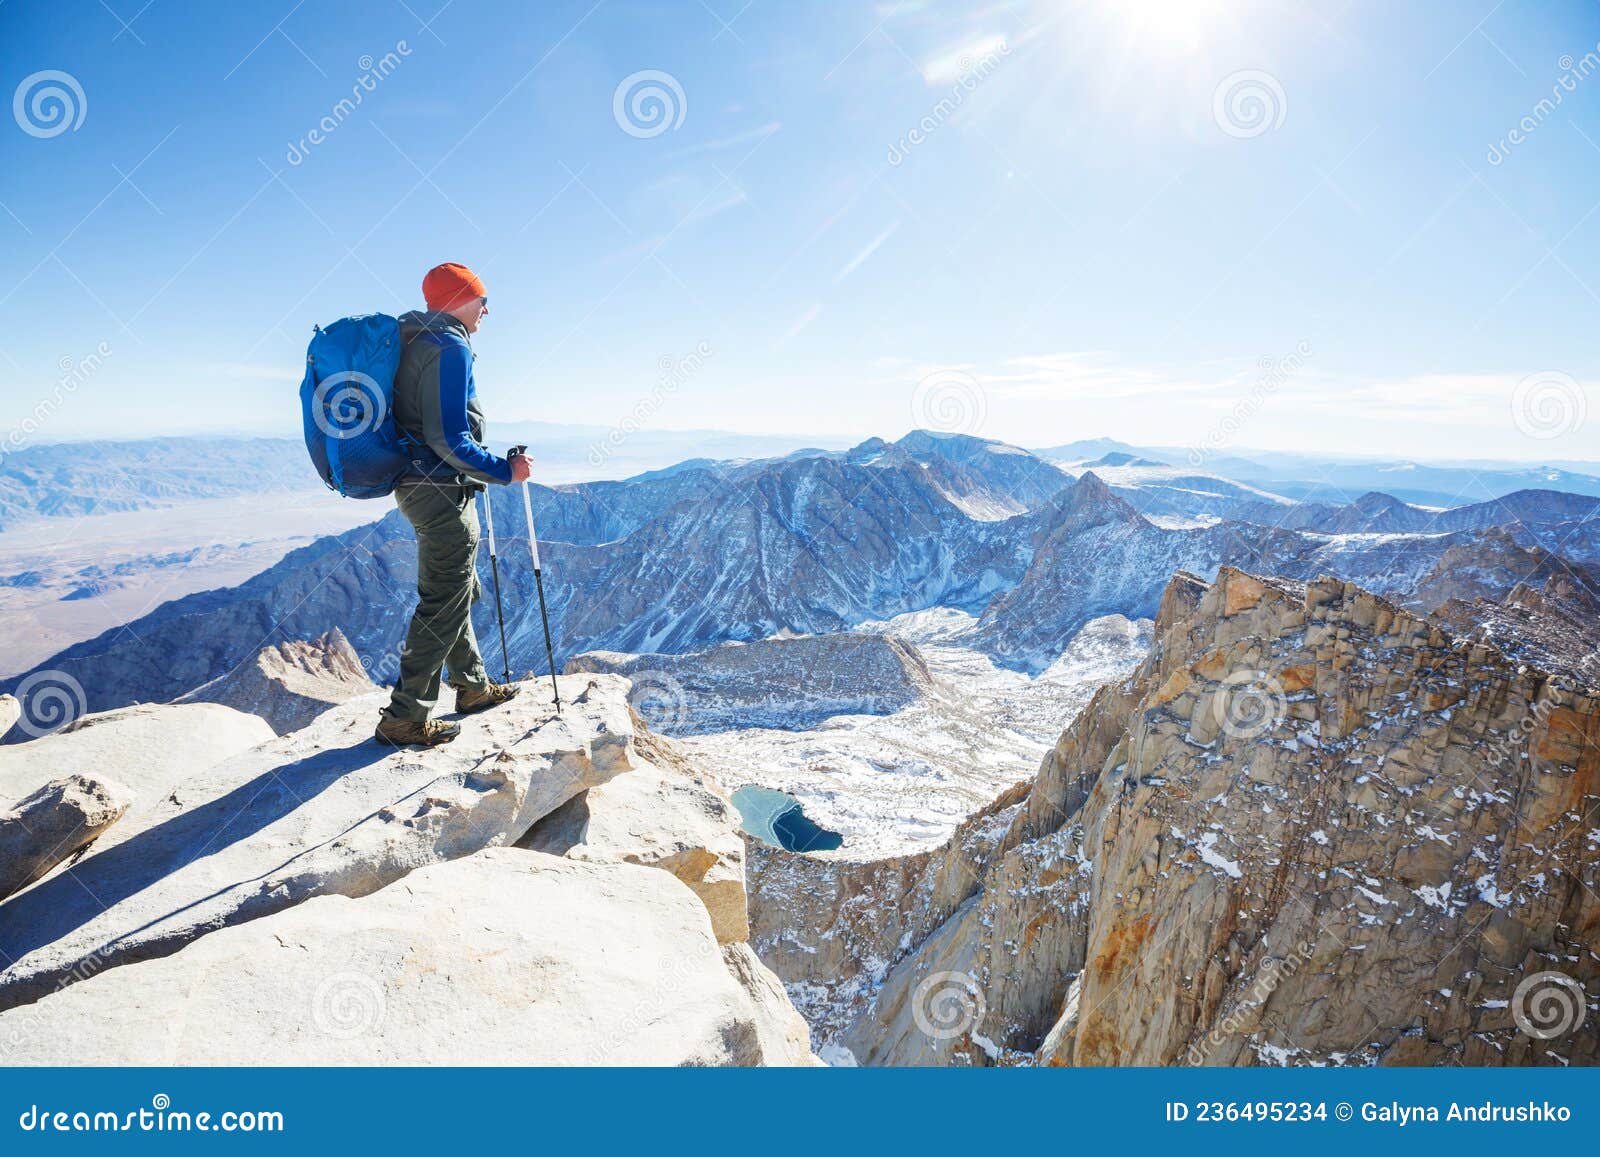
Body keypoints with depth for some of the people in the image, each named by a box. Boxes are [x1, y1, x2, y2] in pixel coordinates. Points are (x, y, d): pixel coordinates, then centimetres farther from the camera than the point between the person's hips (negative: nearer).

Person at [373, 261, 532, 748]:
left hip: (417, 485, 10)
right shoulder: (450, 347, -15)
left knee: (457, 590, 20)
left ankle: (473, 686, 33)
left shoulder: (415, 341, 15)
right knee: (444, 603, -4)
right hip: (442, 492, -10)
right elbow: (449, 439, -22)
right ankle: (405, 716, 2)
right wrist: (504, 470, -13)